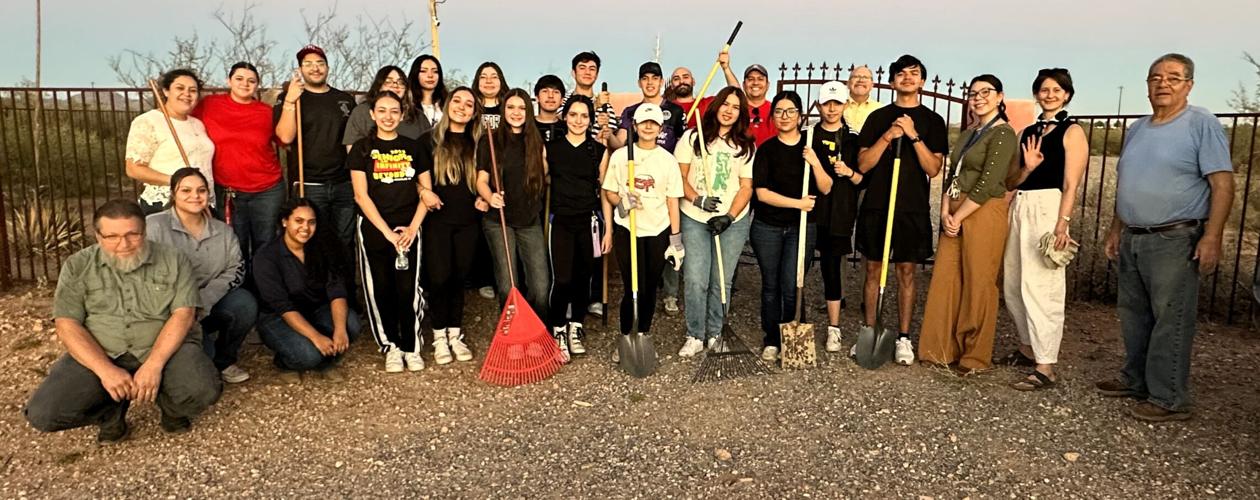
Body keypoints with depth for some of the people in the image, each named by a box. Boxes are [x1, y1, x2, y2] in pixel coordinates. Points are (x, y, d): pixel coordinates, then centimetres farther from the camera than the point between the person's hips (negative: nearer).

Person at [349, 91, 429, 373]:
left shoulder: (413, 148, 8)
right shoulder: (362, 149, 2)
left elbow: (425, 192, 6)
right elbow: (361, 195, -4)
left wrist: (413, 228, -6)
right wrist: (387, 232, -11)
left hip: (408, 230, 1)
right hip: (374, 230, -1)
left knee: (408, 290, -1)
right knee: (380, 290, 4)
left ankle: (411, 347, 11)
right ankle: (391, 348, 15)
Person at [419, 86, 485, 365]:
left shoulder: (477, 144, 11)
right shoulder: (429, 139, 4)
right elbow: (422, 179, 1)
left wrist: (485, 198, -1)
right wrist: (425, 192, -18)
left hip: (468, 221, 2)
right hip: (438, 219, -2)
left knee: (459, 278, 7)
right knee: (439, 277, -6)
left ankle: (455, 335, 18)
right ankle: (439, 337, 8)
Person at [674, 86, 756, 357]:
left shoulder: (746, 147, 6)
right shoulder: (692, 138, 3)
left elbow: (746, 187, 3)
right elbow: (680, 177, 1)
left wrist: (728, 217, -11)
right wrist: (698, 200, -15)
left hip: (733, 221, 1)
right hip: (694, 219, -1)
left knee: (722, 282, 5)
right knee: (695, 281, -6)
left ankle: (715, 334, 20)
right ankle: (695, 336, 7)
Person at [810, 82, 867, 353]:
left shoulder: (853, 140, 8)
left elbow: (864, 181, 7)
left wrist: (849, 173, -10)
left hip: (839, 214, 0)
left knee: (832, 268, 2)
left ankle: (833, 328, 12)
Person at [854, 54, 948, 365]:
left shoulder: (932, 121, 5)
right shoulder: (878, 117, 7)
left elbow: (934, 168, -4)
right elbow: (862, 164, 0)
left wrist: (914, 135, -14)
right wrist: (887, 136, -12)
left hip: (913, 208, -1)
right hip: (876, 205, 1)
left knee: (906, 272, 3)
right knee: (873, 270, 6)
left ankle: (903, 338, 11)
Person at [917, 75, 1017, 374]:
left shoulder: (1003, 134, -7)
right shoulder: (967, 134, 18)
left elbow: (987, 185, -15)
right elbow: (952, 176, 13)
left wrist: (957, 217, -12)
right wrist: (946, 212, -3)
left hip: (983, 214, -8)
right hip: (955, 215, 8)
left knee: (978, 285, -2)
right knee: (944, 281, 6)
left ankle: (976, 357, 10)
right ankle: (944, 349, 16)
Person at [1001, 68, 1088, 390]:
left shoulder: (1072, 131, -1)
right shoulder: (1028, 132, 17)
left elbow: (1071, 185, -8)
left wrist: (1062, 224, -18)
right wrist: (1026, 168, -6)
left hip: (1048, 207, -7)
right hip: (1019, 208, 7)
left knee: (1040, 287, -10)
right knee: (1013, 284, 11)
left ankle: (1045, 367, -6)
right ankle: (1028, 348, 28)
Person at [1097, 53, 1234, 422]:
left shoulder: (1201, 124, -7)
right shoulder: (1137, 130, 14)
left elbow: (1223, 184, -13)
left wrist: (1212, 237, -20)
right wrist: (1116, 229, 18)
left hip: (1175, 240, -7)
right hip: (1132, 239, 7)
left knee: (1170, 320, -4)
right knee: (1133, 314, 15)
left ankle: (1169, 399, 5)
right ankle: (1136, 380, 28)